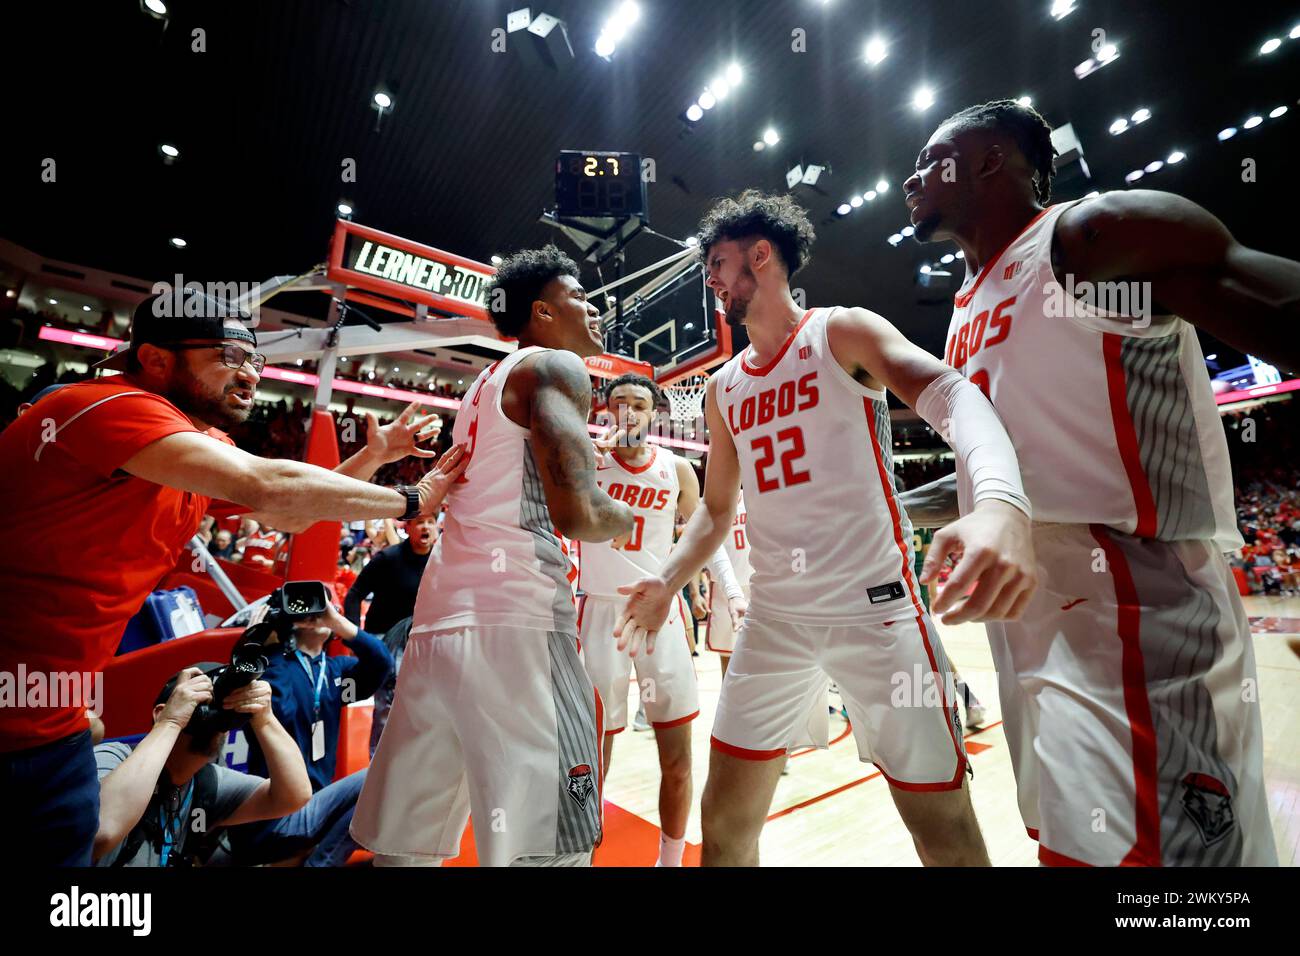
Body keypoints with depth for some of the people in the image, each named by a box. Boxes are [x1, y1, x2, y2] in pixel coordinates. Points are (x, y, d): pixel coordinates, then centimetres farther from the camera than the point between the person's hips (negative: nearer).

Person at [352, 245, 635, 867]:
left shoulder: (486, 383, 26)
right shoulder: (556, 367, -2)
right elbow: (577, 515, -14)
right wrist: (623, 518, 5)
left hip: (441, 615, 10)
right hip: (512, 614, -10)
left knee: (407, 843, 17)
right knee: (548, 848, -2)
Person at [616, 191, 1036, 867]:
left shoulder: (842, 332, -1)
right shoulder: (723, 389, 13)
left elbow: (949, 393, -19)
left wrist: (1000, 502, -39)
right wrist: (666, 582, 2)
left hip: (874, 609, -4)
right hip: (773, 619, 5)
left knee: (943, 824, 7)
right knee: (725, 818, 10)